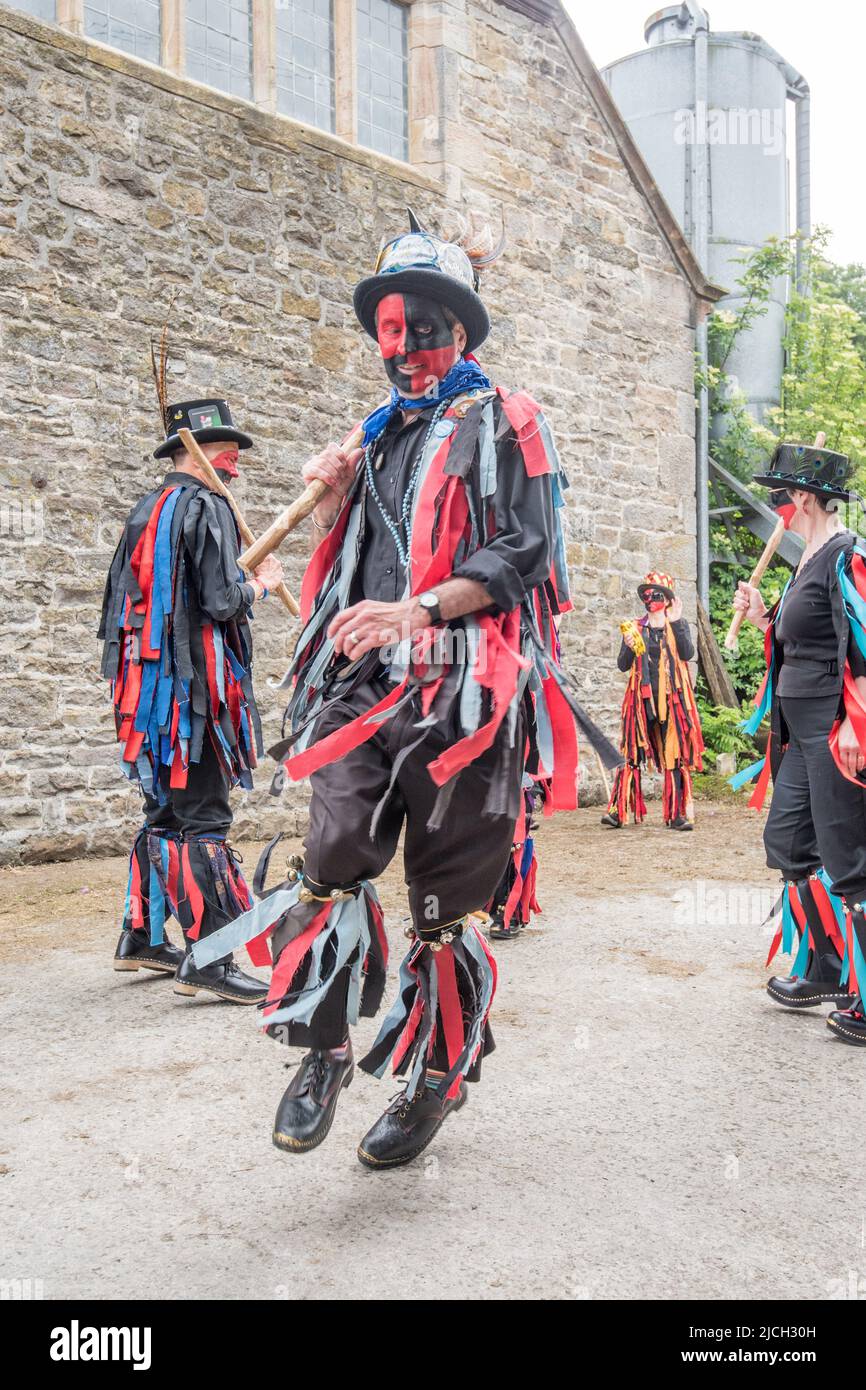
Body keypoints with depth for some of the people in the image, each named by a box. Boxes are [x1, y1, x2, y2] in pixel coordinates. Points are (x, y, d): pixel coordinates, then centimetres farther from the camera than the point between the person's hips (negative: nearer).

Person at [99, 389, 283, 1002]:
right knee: (202, 818, -8)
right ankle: (209, 959, -7)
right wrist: (262, 583, 1)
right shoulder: (205, 506, -10)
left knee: (166, 811, 16)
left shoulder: (146, 510, 18)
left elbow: (125, 597, 24)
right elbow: (222, 601, -17)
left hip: (148, 679, 9)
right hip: (193, 684, -9)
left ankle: (143, 935, 24)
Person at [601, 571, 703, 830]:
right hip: (642, 698, 1)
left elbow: (687, 654, -9)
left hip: (672, 698, 0)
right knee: (633, 753, -5)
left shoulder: (679, 625, 9)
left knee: (675, 755, -1)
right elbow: (622, 665, 7)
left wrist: (675, 623, -14)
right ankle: (618, 811, -7)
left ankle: (677, 814, 3)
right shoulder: (635, 628, 12)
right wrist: (629, 647, -12)